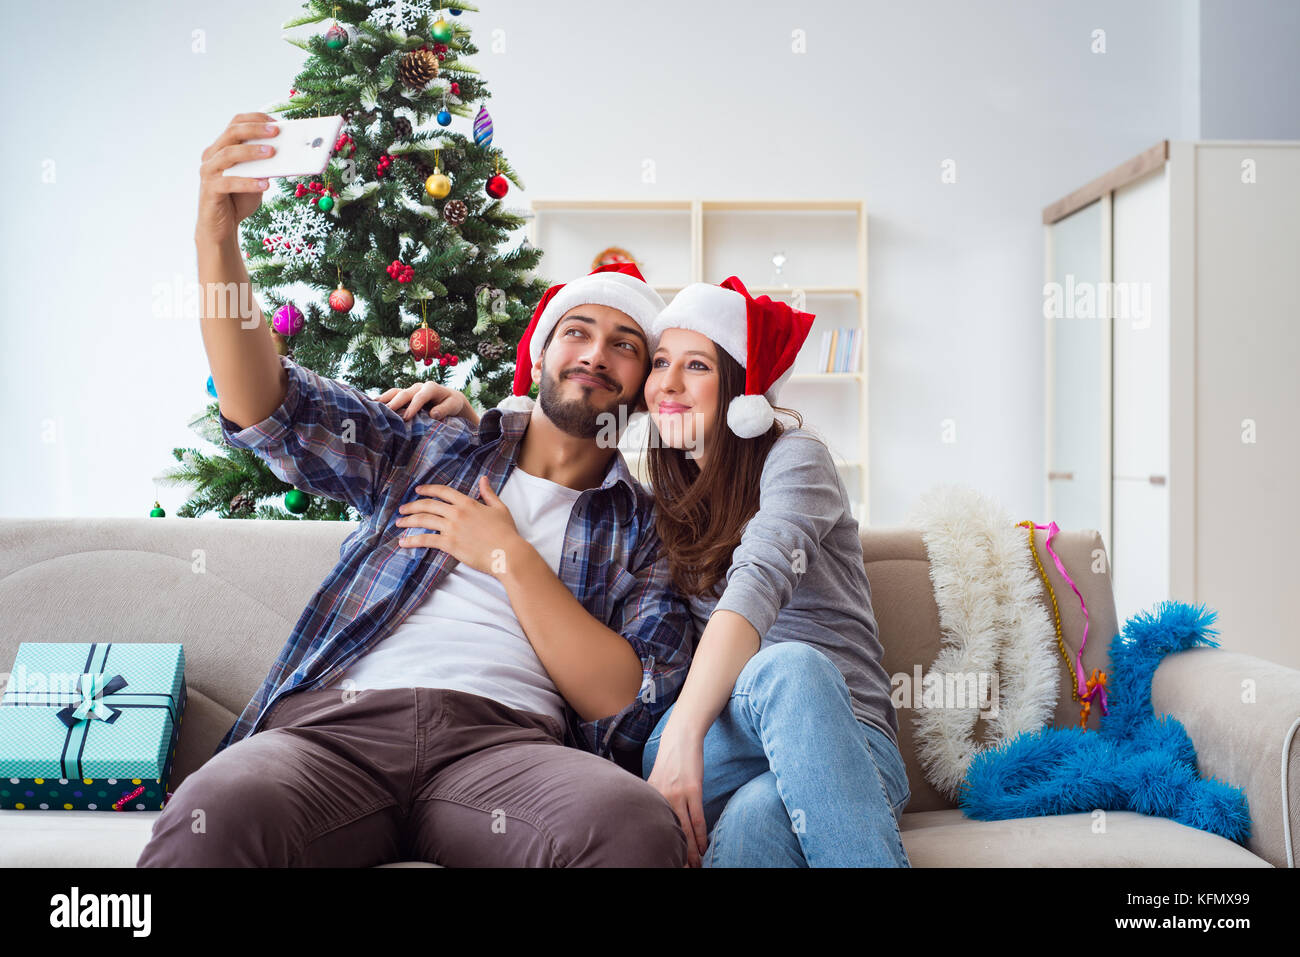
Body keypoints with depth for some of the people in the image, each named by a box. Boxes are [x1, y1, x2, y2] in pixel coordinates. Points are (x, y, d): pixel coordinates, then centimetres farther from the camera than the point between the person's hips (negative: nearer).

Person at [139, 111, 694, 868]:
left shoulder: (647, 527, 19)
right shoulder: (429, 451, 23)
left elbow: (627, 705, 4)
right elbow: (266, 404, 10)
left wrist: (510, 557, 1)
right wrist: (219, 231, -4)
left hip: (503, 740, 0)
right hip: (336, 720, 0)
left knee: (638, 826, -37)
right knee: (215, 812, -36)